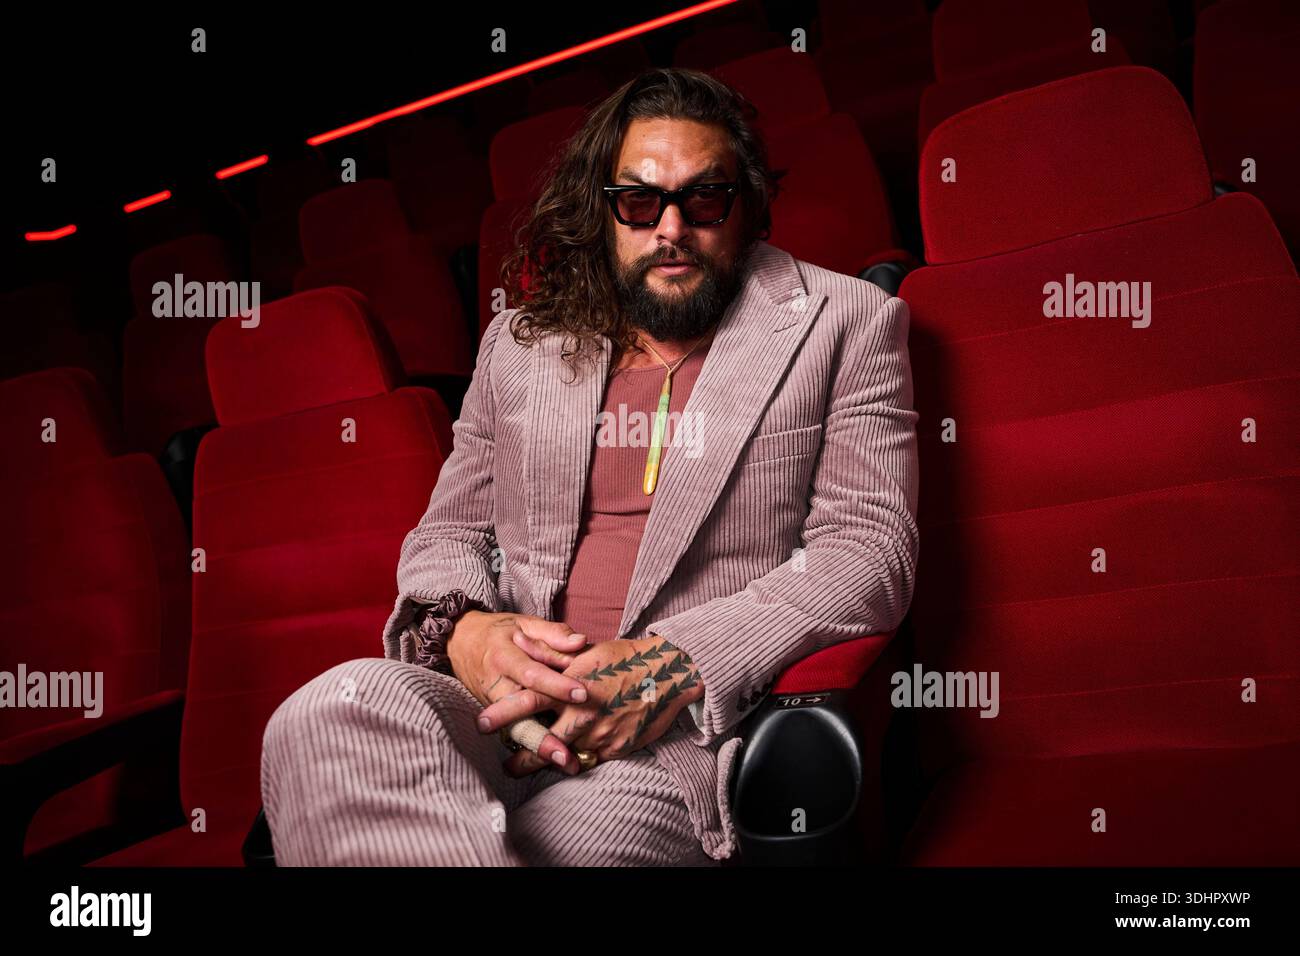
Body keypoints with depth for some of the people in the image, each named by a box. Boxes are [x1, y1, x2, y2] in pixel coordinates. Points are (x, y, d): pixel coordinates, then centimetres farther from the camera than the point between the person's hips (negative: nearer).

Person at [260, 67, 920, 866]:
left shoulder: (846, 325, 8)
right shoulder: (521, 342, 19)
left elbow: (871, 550, -2)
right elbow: (447, 533, 21)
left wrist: (678, 666, -16)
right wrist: (462, 630, -6)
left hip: (696, 733, -4)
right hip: (504, 707, 5)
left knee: (579, 829, -37)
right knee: (332, 711, -28)